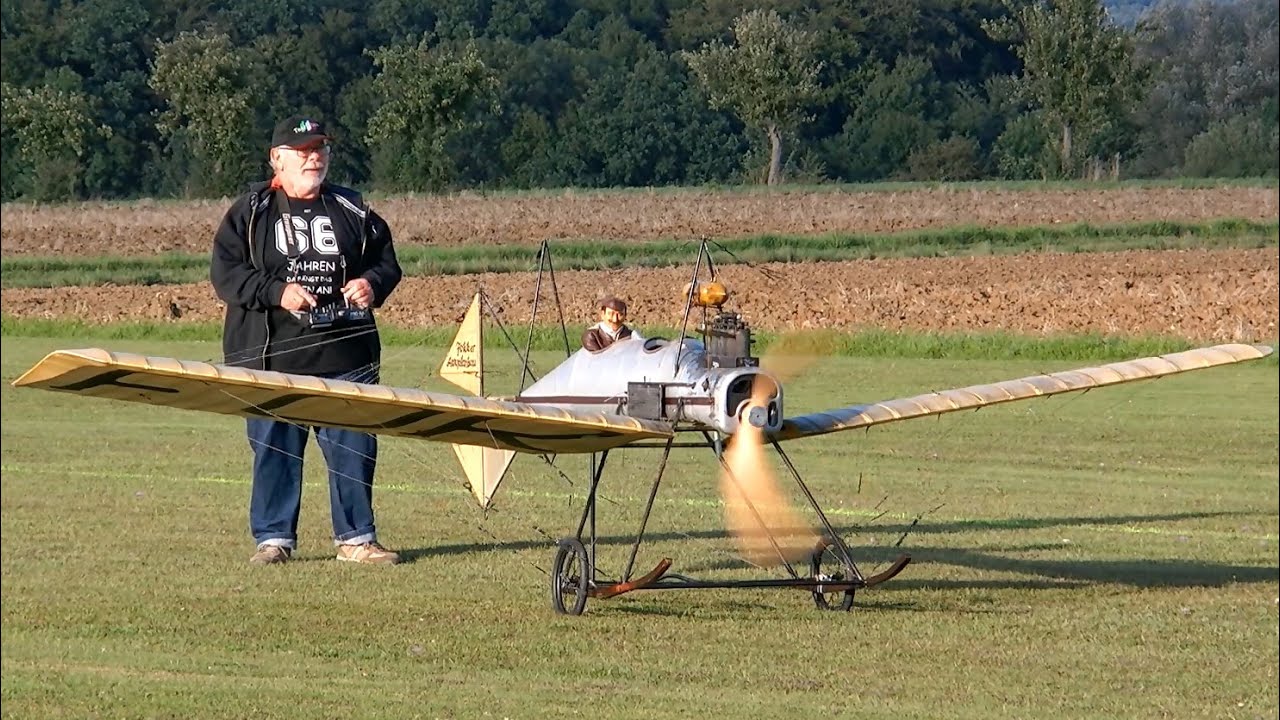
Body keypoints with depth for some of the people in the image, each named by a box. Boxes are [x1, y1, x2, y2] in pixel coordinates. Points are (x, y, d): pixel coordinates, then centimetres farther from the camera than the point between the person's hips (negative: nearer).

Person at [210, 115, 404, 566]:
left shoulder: (352, 212, 13)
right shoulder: (250, 213, 4)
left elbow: (386, 260, 21)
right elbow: (225, 274, -2)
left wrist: (373, 283, -2)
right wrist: (276, 293, -15)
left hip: (346, 357, 2)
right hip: (271, 355, -2)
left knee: (354, 446, 1)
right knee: (274, 448, 2)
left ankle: (355, 537, 10)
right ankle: (273, 537, 12)